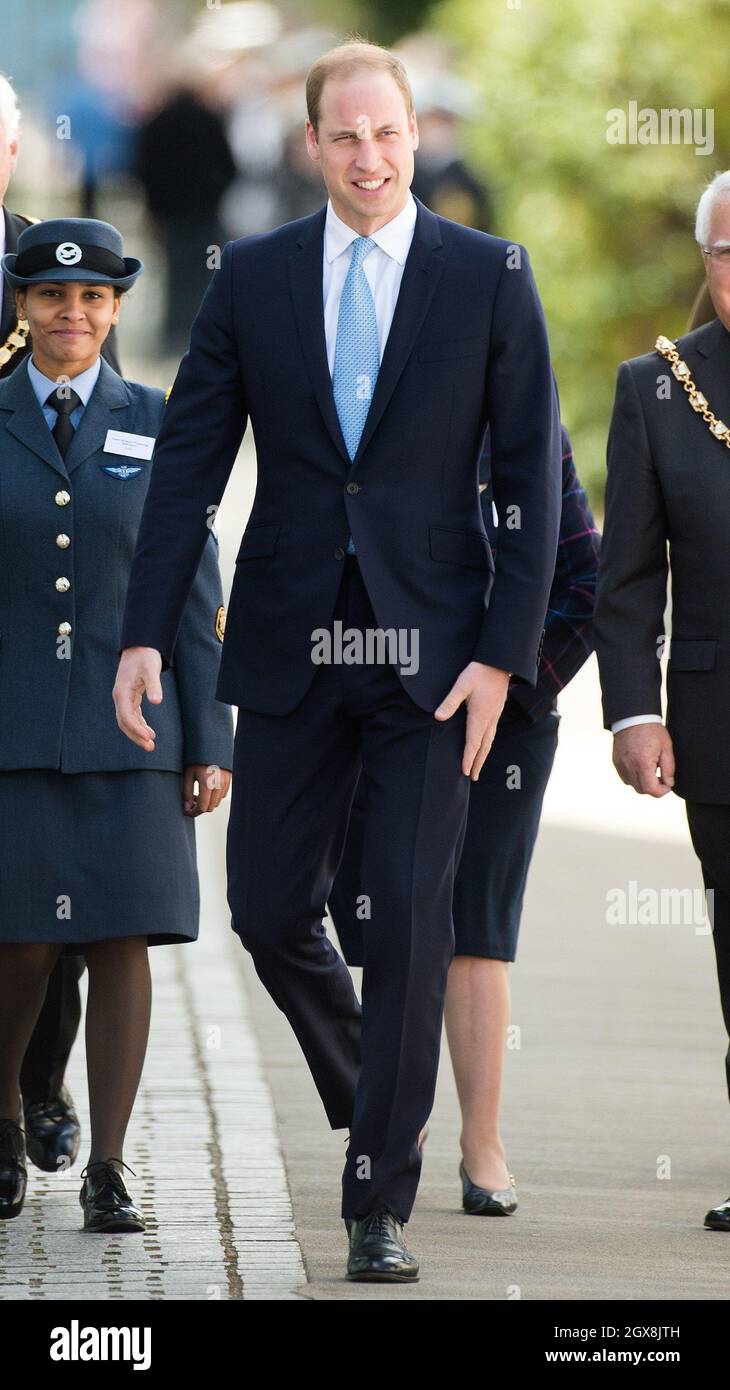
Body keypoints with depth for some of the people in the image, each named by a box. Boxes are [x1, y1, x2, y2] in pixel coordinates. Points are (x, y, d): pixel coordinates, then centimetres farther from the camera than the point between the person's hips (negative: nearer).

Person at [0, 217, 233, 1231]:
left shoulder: (157, 426, 7)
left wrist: (210, 744, 1)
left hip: (129, 722, 1)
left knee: (123, 939, -4)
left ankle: (108, 1173, 2)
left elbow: (194, 593, 6)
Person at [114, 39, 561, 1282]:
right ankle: (369, 1092, 34)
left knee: (410, 918, -7)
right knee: (269, 909, 5)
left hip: (432, 652, -2)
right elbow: (189, 464, 5)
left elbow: (530, 475, -1)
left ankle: (380, 1203, -1)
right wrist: (146, 632, -4)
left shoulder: (489, 277, 0)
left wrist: (504, 654, -9)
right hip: (289, 650, 2)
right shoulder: (252, 278, 5)